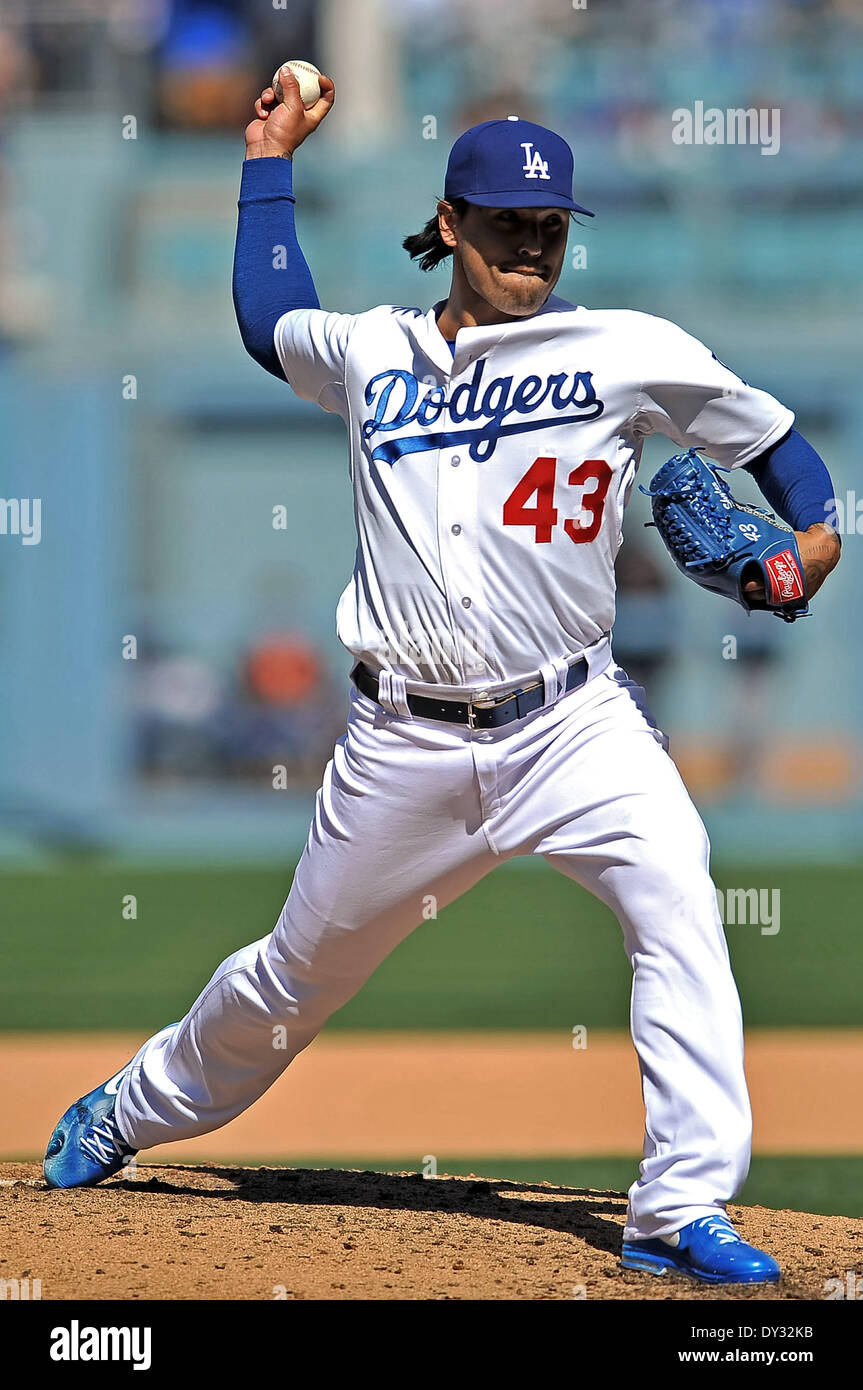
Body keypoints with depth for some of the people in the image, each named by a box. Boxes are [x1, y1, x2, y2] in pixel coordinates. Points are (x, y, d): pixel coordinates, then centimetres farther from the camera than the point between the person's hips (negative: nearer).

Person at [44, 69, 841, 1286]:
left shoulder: (626, 353, -3)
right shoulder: (369, 354, 7)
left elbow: (763, 431, 5)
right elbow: (269, 322, 29)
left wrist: (813, 527, -12)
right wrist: (270, 158, 28)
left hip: (572, 721, -2)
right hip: (405, 741, 2)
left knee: (678, 907, -26)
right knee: (302, 968, 14)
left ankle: (682, 1213, -25)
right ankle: (129, 1113, 41)